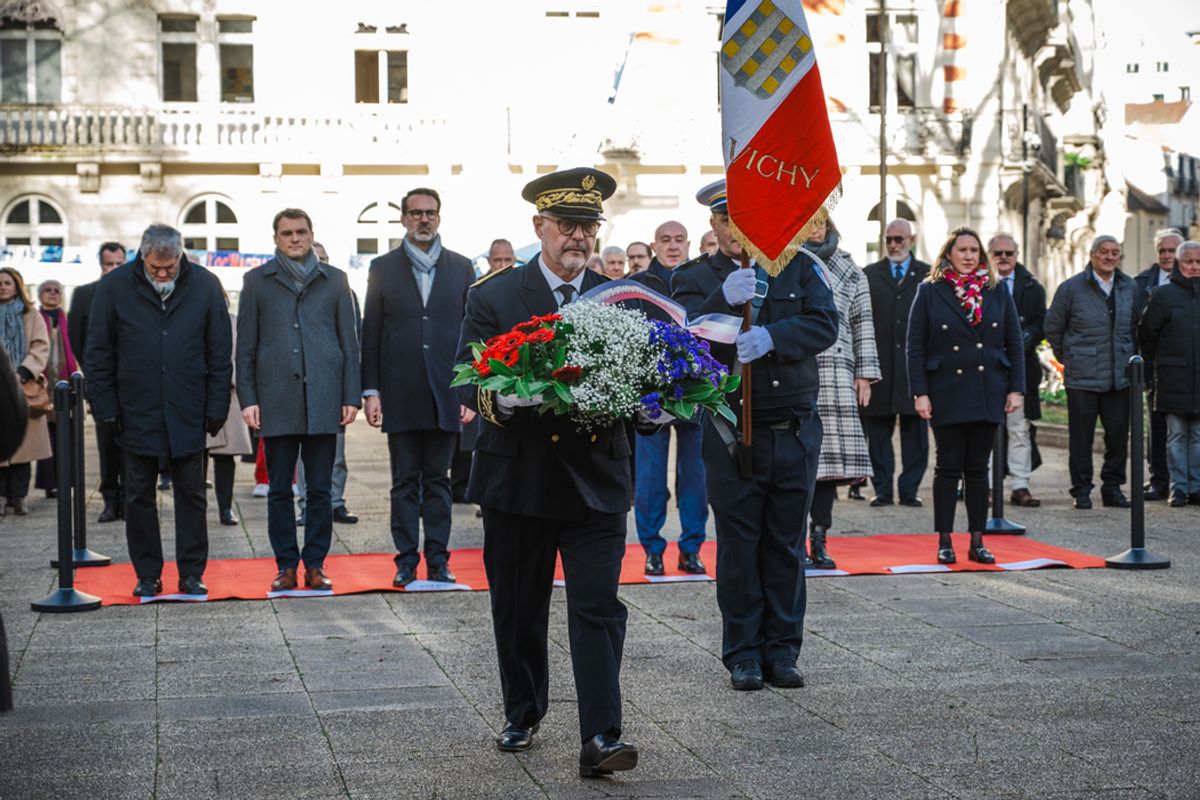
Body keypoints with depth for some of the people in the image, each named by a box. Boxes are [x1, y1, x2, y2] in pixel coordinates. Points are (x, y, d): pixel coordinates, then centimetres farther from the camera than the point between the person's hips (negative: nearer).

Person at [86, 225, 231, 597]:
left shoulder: (205, 285, -1)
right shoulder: (115, 286, -2)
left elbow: (220, 354, 3)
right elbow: (98, 354, 3)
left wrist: (216, 409, -1)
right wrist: (106, 408, -3)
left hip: (188, 413, 0)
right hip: (136, 413, 0)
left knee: (191, 496, 5)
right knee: (139, 497, 6)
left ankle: (191, 573, 14)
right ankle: (147, 575, 16)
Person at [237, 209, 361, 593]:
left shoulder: (334, 280, 10)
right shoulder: (257, 281, 9)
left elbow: (349, 341, 9)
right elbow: (245, 346, 7)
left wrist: (351, 396, 2)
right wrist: (247, 399, -1)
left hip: (323, 399, 0)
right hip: (276, 400, 0)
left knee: (320, 489, 3)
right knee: (280, 489, 3)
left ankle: (315, 564, 11)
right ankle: (286, 565, 10)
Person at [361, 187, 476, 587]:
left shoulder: (461, 268, 8)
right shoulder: (383, 268, 6)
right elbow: (371, 334, 4)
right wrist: (370, 390, -2)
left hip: (445, 394, 1)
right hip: (400, 395, 0)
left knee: (438, 479, 6)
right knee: (404, 481, 4)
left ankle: (438, 560, 11)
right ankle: (407, 561, 9)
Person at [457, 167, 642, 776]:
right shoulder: (494, 297, 1)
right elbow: (468, 383, -8)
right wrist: (504, 398, -29)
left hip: (595, 481, 0)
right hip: (516, 477, 0)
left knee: (597, 609, -8)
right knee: (518, 610, 13)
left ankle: (599, 739, -10)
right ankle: (522, 716, 31)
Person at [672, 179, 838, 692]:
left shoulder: (797, 266, 6)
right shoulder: (696, 279, 2)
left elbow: (825, 323, -7)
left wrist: (771, 337, -23)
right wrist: (723, 300, -30)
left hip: (795, 432, 2)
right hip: (733, 433, -1)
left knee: (787, 544, 8)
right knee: (738, 546, 2)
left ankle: (782, 649, 17)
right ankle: (743, 653, 12)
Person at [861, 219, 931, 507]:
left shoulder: (928, 275, 8)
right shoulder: (869, 275, 11)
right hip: (879, 364, 1)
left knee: (915, 430, 2)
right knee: (878, 431, 3)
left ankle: (910, 489, 9)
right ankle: (882, 489, 10)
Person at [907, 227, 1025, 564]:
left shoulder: (997, 292, 8)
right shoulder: (929, 292, 1)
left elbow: (1014, 343, 9)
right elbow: (916, 345, -1)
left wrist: (1016, 388, 2)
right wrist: (919, 393, -7)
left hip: (988, 394, 2)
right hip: (946, 394, -2)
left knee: (978, 469, 6)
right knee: (948, 468, 1)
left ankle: (977, 542, 11)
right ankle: (945, 542, 6)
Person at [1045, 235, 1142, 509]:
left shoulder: (1130, 288, 8)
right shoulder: (1071, 288, -4)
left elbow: (1136, 327, 22)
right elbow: (1053, 328, 5)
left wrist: (1128, 357, 16)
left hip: (1120, 377, 3)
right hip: (1082, 378, -3)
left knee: (1118, 435, 6)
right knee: (1081, 435, 1)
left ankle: (1112, 487, 18)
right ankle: (1081, 490, 11)